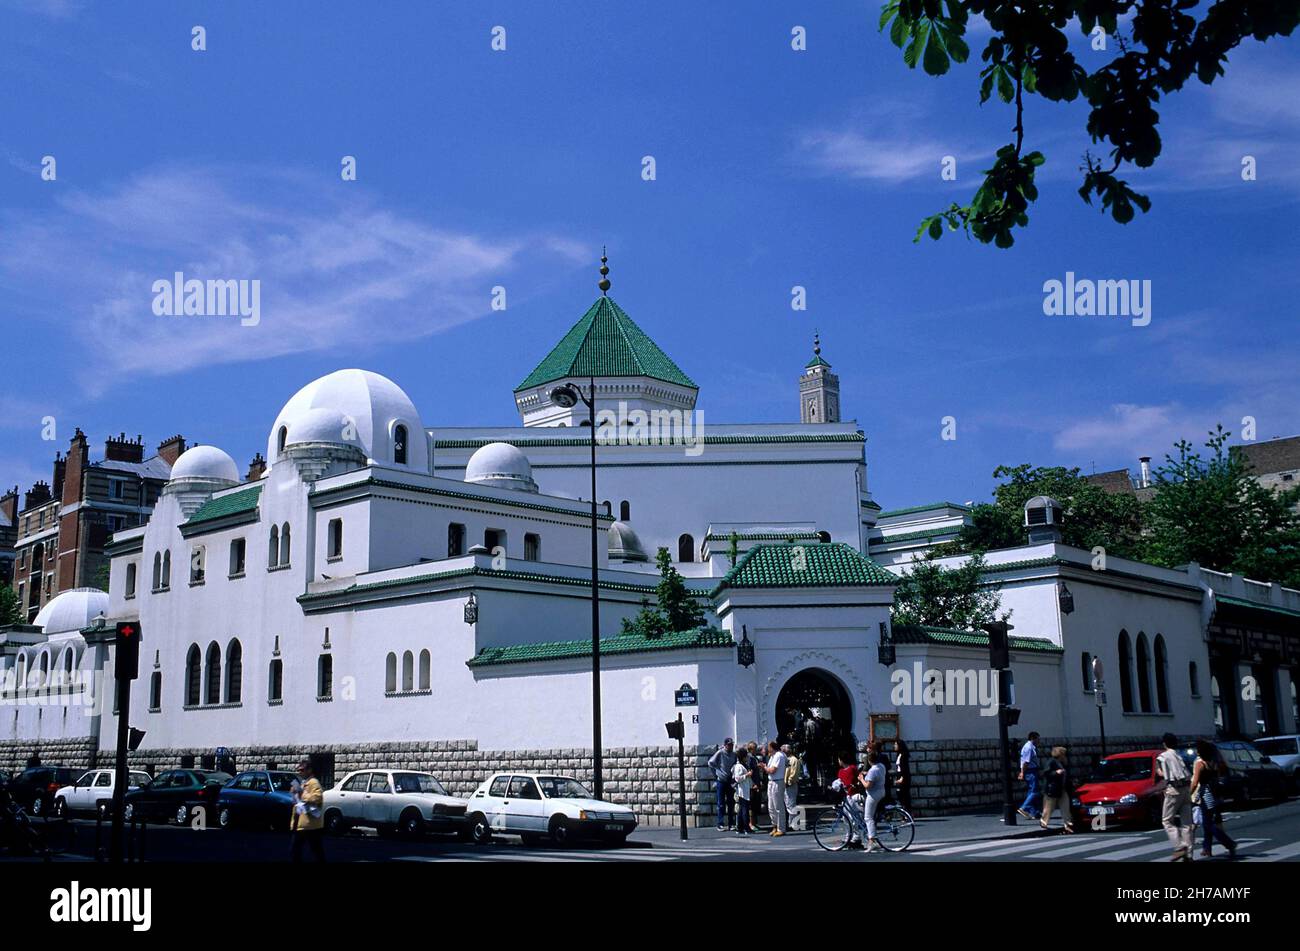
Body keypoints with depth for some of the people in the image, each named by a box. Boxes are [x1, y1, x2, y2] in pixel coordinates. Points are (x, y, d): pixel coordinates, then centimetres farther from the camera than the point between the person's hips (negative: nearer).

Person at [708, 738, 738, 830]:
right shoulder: (720, 753, -8)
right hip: (721, 781, -4)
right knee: (721, 804, 1)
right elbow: (711, 763, -3)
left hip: (730, 781, 4)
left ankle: (731, 823, 14)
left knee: (731, 803, 8)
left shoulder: (734, 754, 3)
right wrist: (716, 774, -1)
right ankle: (721, 824, 5)